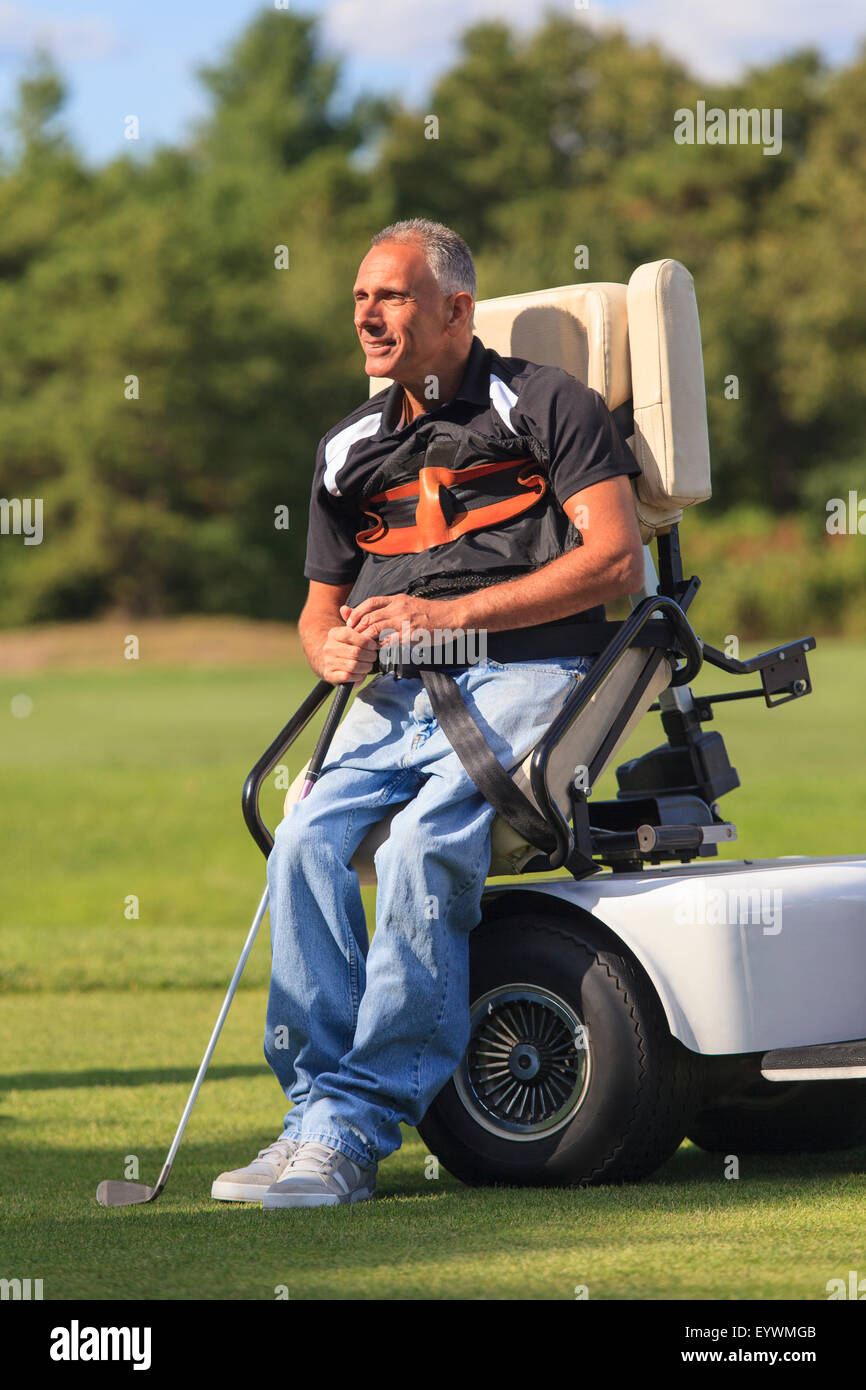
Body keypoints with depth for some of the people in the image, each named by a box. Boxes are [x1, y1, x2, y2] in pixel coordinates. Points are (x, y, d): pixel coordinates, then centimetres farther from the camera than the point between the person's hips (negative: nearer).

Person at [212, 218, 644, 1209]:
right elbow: (321, 604, 29)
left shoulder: (546, 405, 5)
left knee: (422, 847, -31)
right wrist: (332, 646, 2)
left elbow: (616, 560, -6)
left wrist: (447, 613, -11)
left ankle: (356, 1127, -30)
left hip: (523, 674, -5)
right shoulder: (350, 449, 23)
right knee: (306, 843, -24)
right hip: (395, 694, 6)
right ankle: (315, 1109, -22)